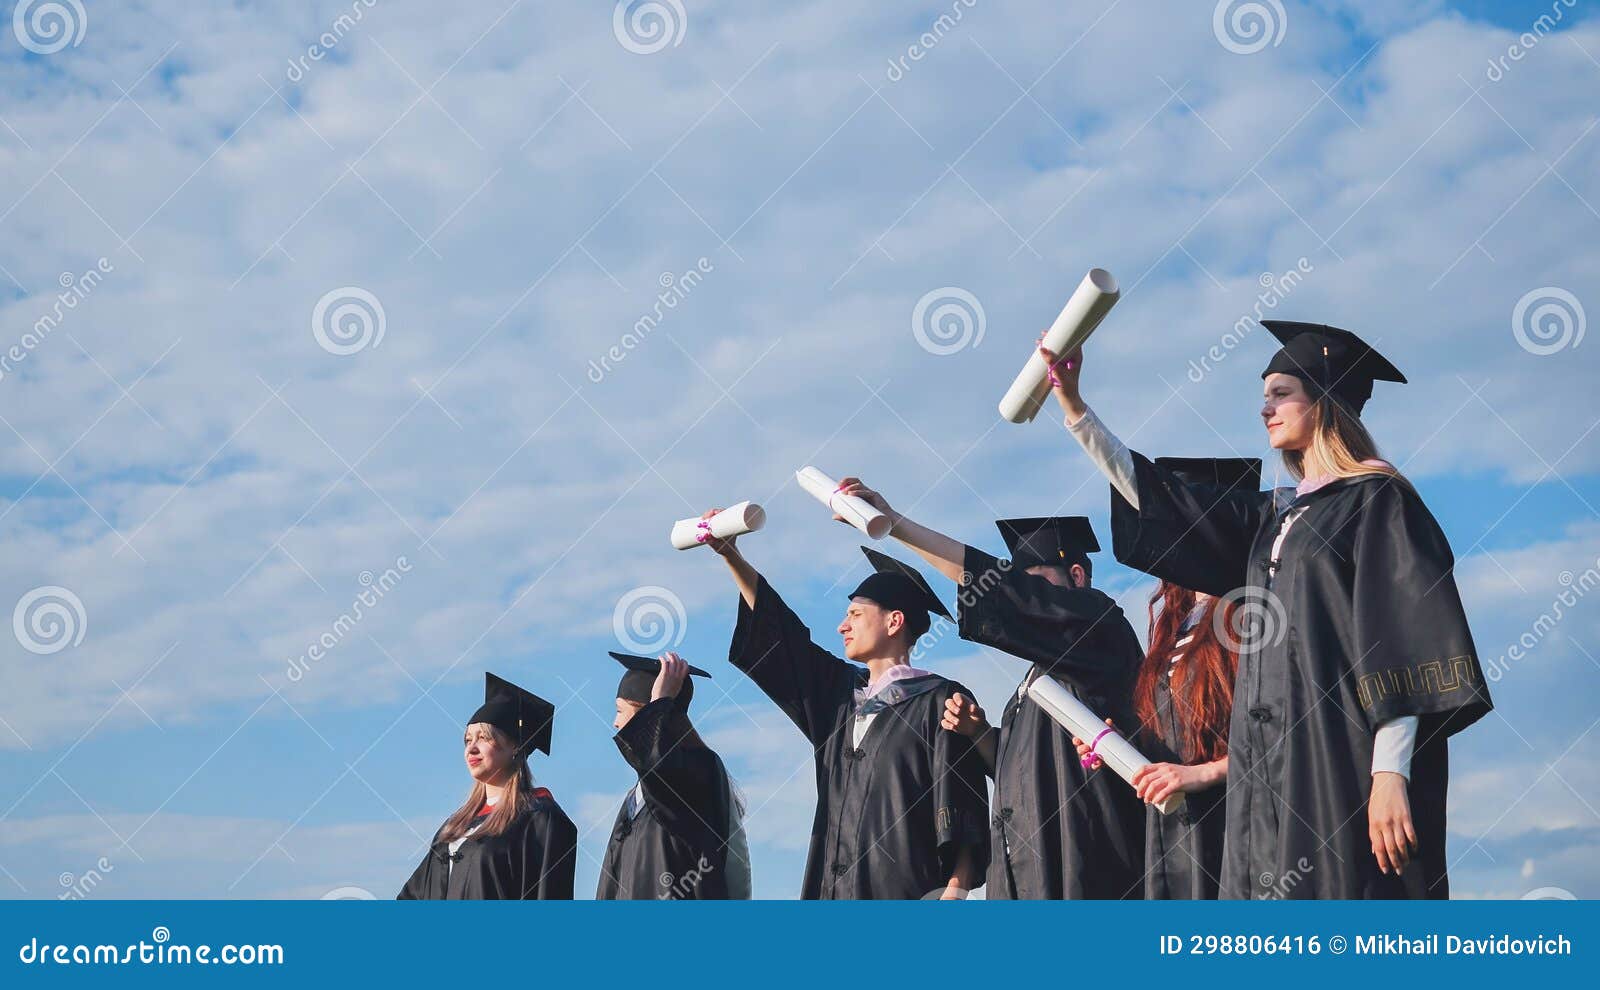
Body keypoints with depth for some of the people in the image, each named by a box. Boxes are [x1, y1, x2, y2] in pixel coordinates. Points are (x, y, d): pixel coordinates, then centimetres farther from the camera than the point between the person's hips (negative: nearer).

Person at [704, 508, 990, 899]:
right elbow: (780, 634, 25)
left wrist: (954, 892, -20)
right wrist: (730, 555, 23)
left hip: (906, 894, -6)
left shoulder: (938, 701, -1)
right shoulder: (842, 692, 19)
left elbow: (961, 805, -9)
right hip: (835, 891, 6)